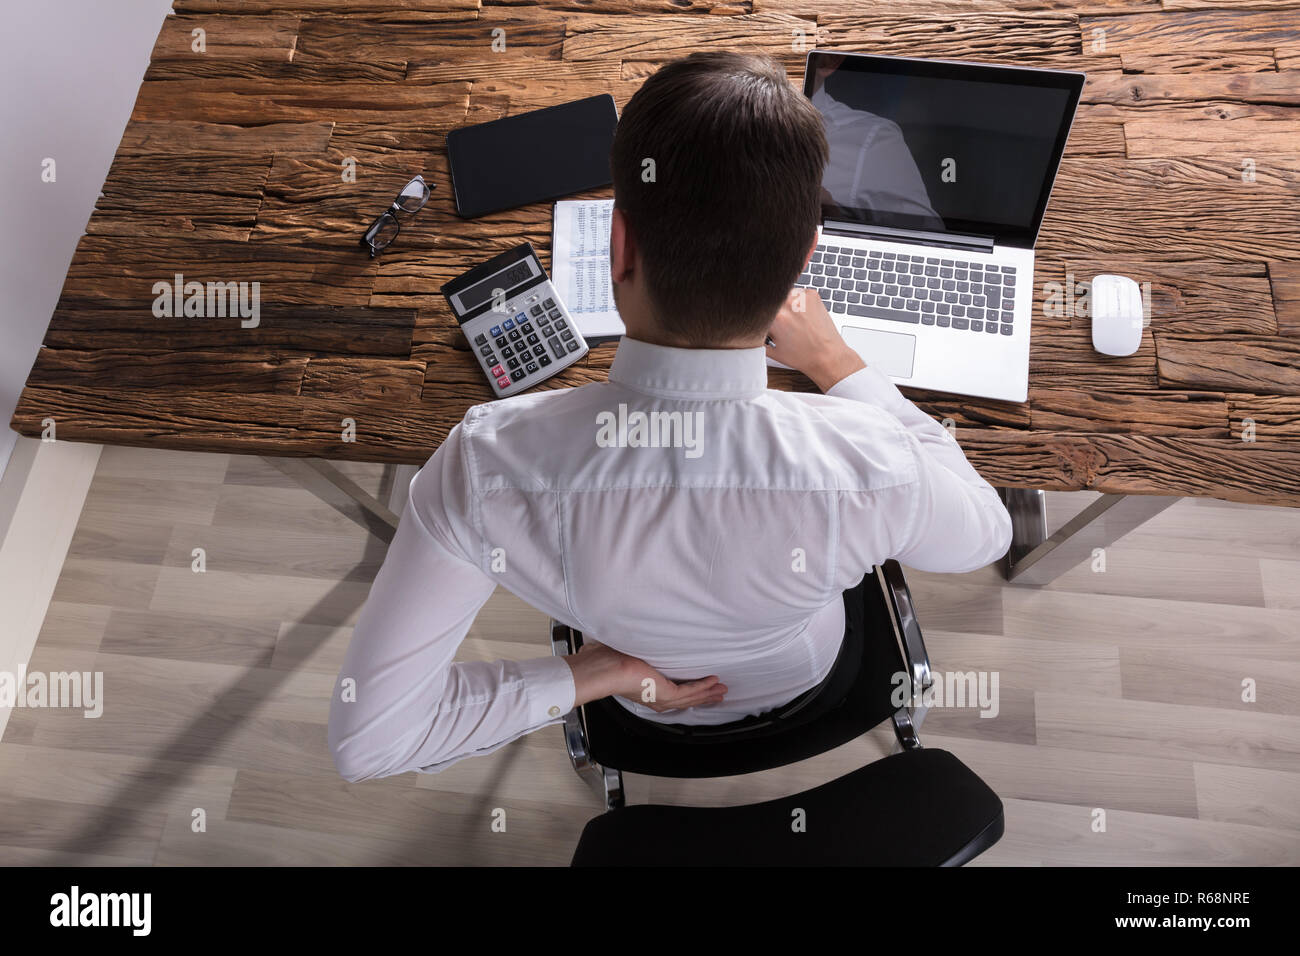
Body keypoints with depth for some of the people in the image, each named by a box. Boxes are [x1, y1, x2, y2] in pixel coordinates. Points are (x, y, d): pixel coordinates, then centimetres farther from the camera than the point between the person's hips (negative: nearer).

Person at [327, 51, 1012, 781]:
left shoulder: (484, 466, -41)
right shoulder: (868, 467, -43)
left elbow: (366, 738, -30)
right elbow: (987, 532, -16)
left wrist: (592, 679, -21)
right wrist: (836, 363, -13)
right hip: (803, 680, 0)